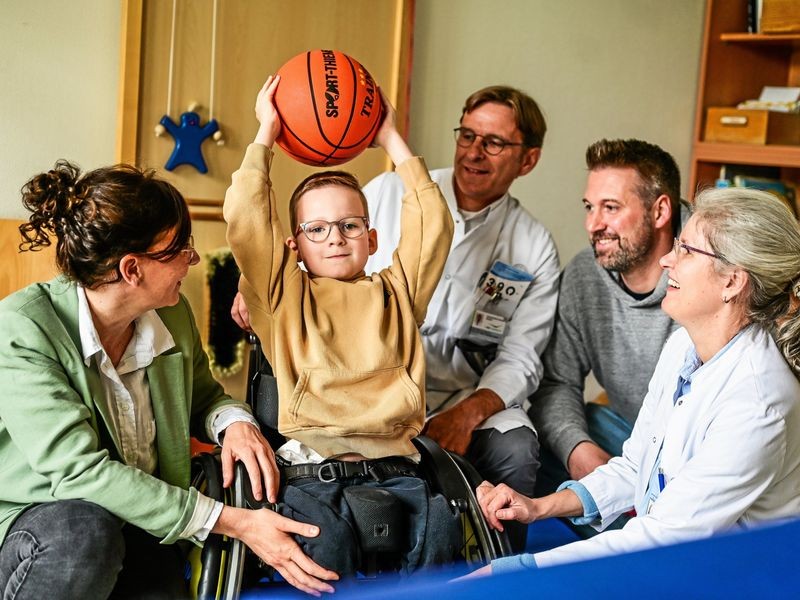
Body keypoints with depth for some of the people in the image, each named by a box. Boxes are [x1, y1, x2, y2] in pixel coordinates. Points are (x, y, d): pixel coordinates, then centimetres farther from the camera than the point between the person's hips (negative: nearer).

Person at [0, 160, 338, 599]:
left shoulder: (172, 315, 0)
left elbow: (203, 397, 19)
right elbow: (78, 471, -26)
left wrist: (236, 423, -8)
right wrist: (236, 522, -29)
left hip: (142, 526, 4)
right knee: (87, 530, -35)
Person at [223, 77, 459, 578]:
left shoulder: (395, 293, 23)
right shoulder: (285, 293, 17)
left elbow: (433, 224, 17)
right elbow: (245, 218, 7)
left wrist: (392, 140, 22)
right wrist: (266, 135, 15)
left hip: (391, 467, 2)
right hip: (310, 468, -2)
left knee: (439, 523, -28)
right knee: (326, 535, -32)